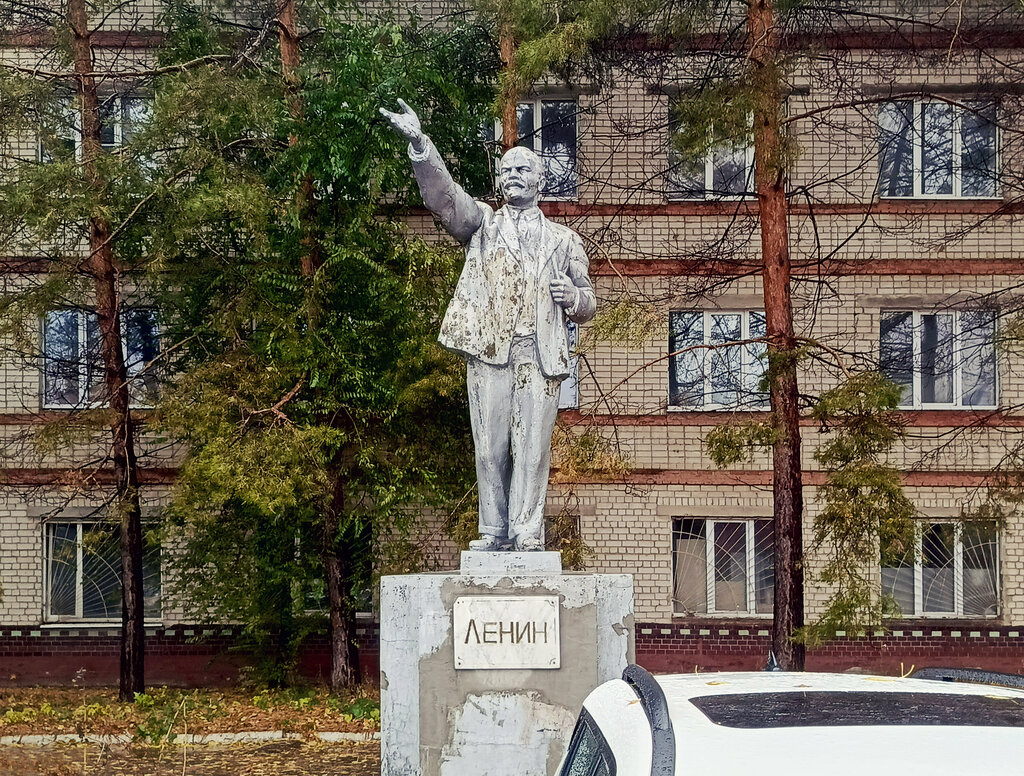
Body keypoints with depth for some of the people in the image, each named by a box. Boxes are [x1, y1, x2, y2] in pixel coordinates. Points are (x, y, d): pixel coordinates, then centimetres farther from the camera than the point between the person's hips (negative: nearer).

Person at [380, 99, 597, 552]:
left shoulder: (564, 241, 21)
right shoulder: (482, 224, 18)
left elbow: (588, 305, 22)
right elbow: (442, 194, 0)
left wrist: (573, 296, -3)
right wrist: (418, 143, -14)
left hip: (540, 354, 0)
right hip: (488, 348, 0)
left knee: (532, 444, -6)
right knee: (490, 445, -2)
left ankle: (528, 531, -4)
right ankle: (494, 530, 4)